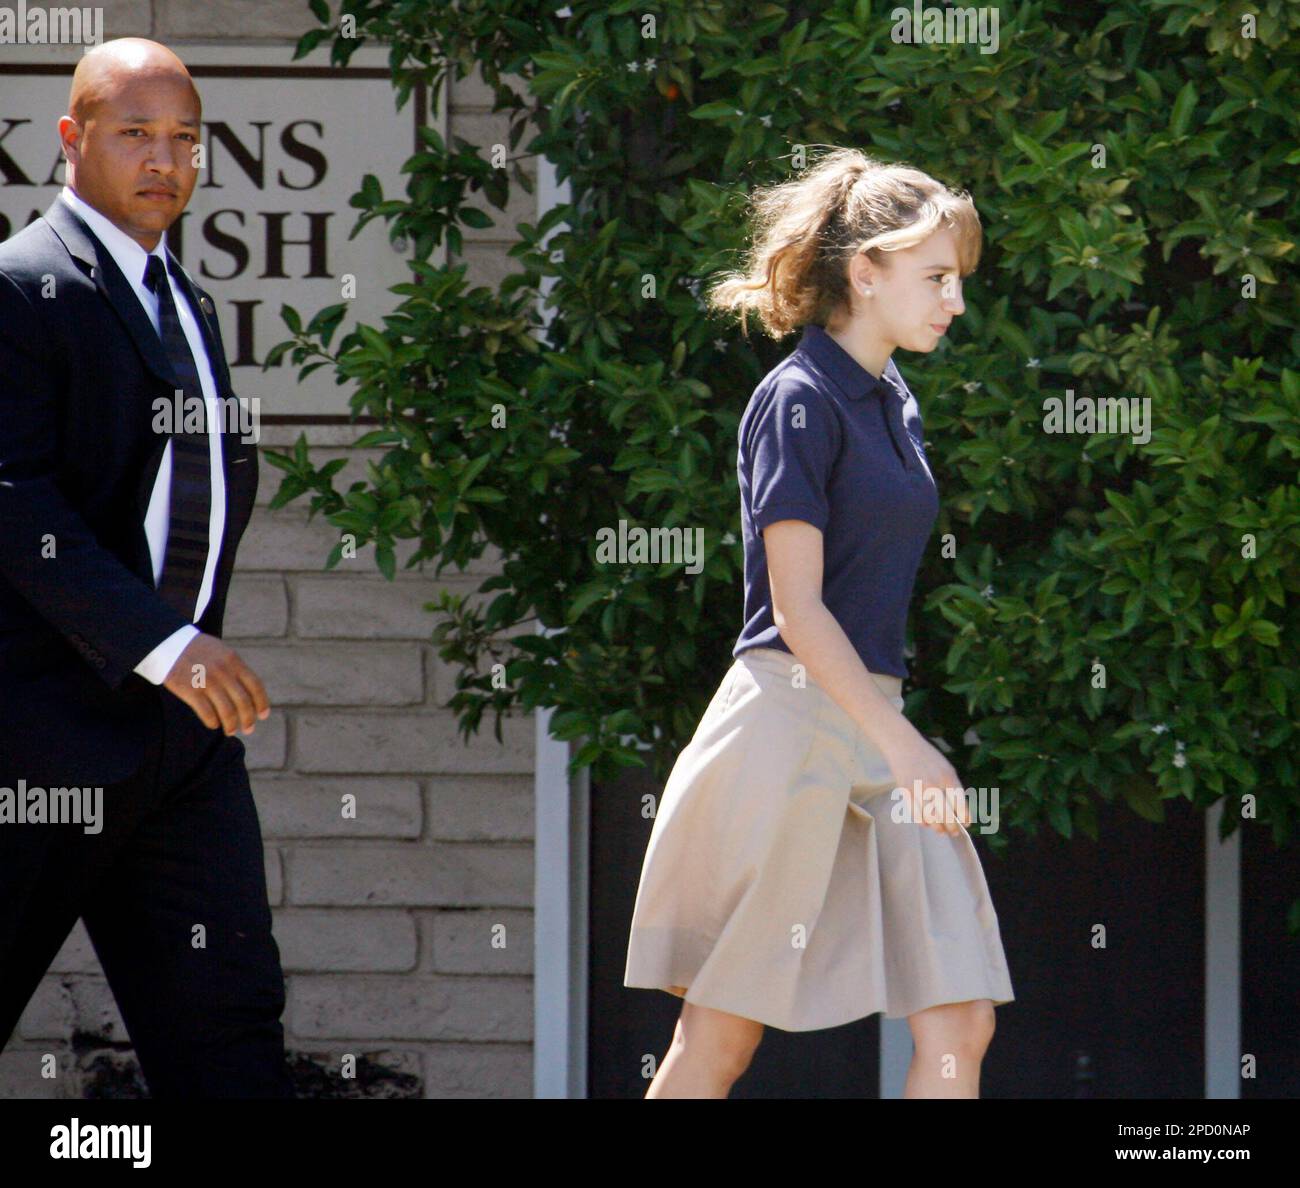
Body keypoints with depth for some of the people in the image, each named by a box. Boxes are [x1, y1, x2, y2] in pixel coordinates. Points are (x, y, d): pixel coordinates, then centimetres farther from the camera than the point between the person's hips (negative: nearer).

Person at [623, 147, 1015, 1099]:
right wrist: (905, 749, -18)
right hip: (792, 724, -8)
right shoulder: (799, 401, -9)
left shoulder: (896, 406, 15)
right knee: (722, 1039, -3)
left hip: (876, 724, 8)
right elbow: (797, 609, -14)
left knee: (959, 1027, -3)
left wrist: (903, 745, 19)